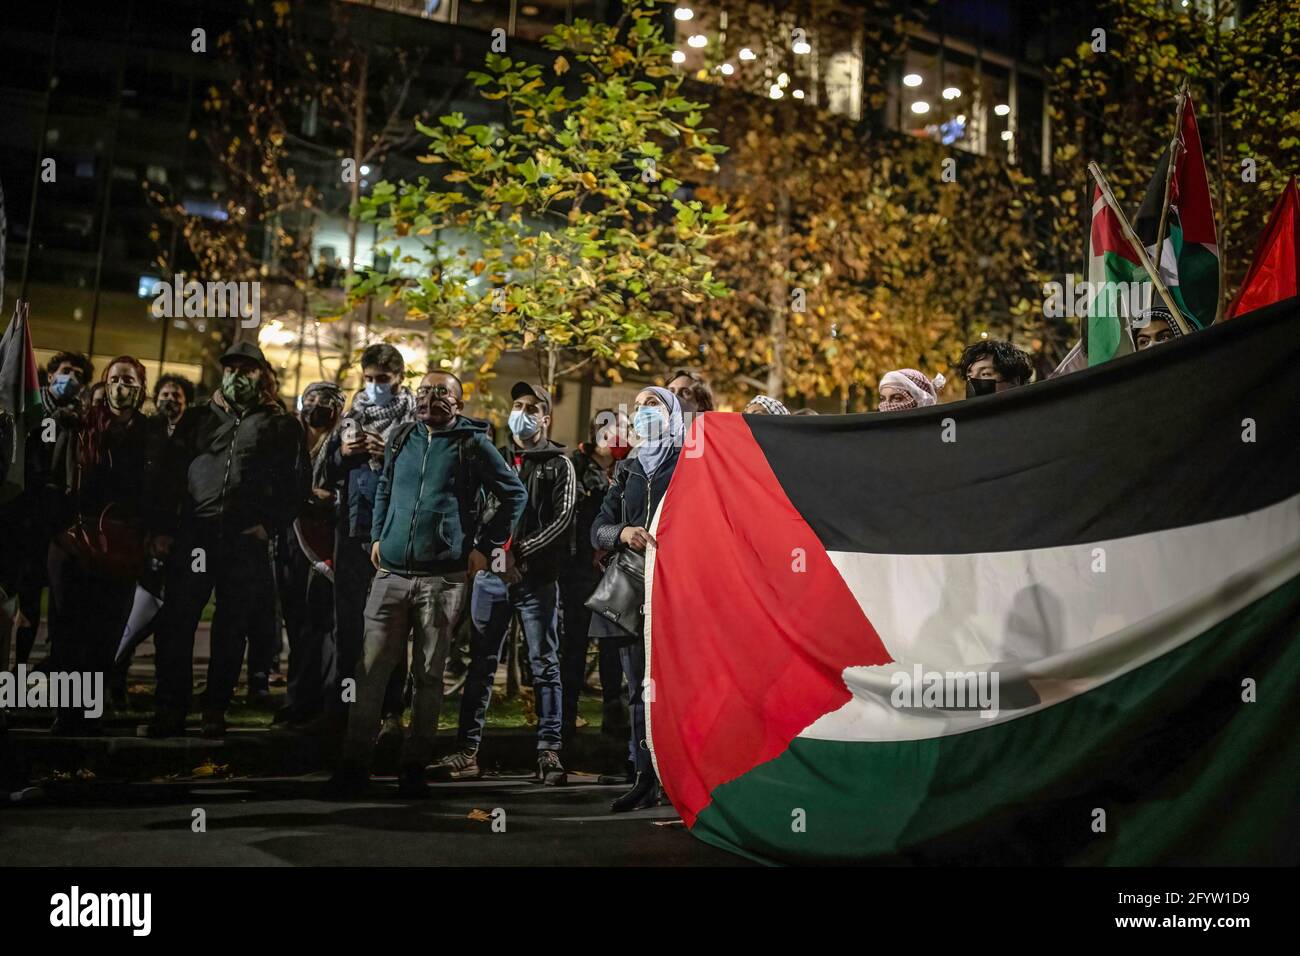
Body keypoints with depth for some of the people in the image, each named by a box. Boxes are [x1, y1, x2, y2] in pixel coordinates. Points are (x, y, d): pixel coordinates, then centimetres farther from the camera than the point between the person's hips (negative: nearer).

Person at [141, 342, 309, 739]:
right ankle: (169, 710, 6)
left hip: (245, 539, -2)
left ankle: (215, 711, 14)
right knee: (174, 624, -1)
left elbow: (297, 483, 3)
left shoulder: (281, 424, 7)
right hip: (194, 532, 2)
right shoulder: (202, 416, 16)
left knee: (232, 629, 4)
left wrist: (269, 525, -6)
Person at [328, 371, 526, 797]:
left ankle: (414, 766, 14)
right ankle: (354, 763, 10)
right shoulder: (401, 439, 12)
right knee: (371, 669, 2)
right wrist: (377, 536, 14)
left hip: (443, 578, -3)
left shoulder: (473, 445, 0)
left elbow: (515, 495, 5)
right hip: (391, 573, 4)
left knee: (428, 675, 4)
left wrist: (485, 547, 0)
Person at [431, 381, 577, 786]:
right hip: (491, 575, 3)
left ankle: (549, 750, 5)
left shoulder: (559, 464, 6)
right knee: (481, 664, 4)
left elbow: (562, 518, -6)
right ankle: (467, 751, 8)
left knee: (545, 665, 1)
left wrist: (520, 552, -15)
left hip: (537, 578, -3)